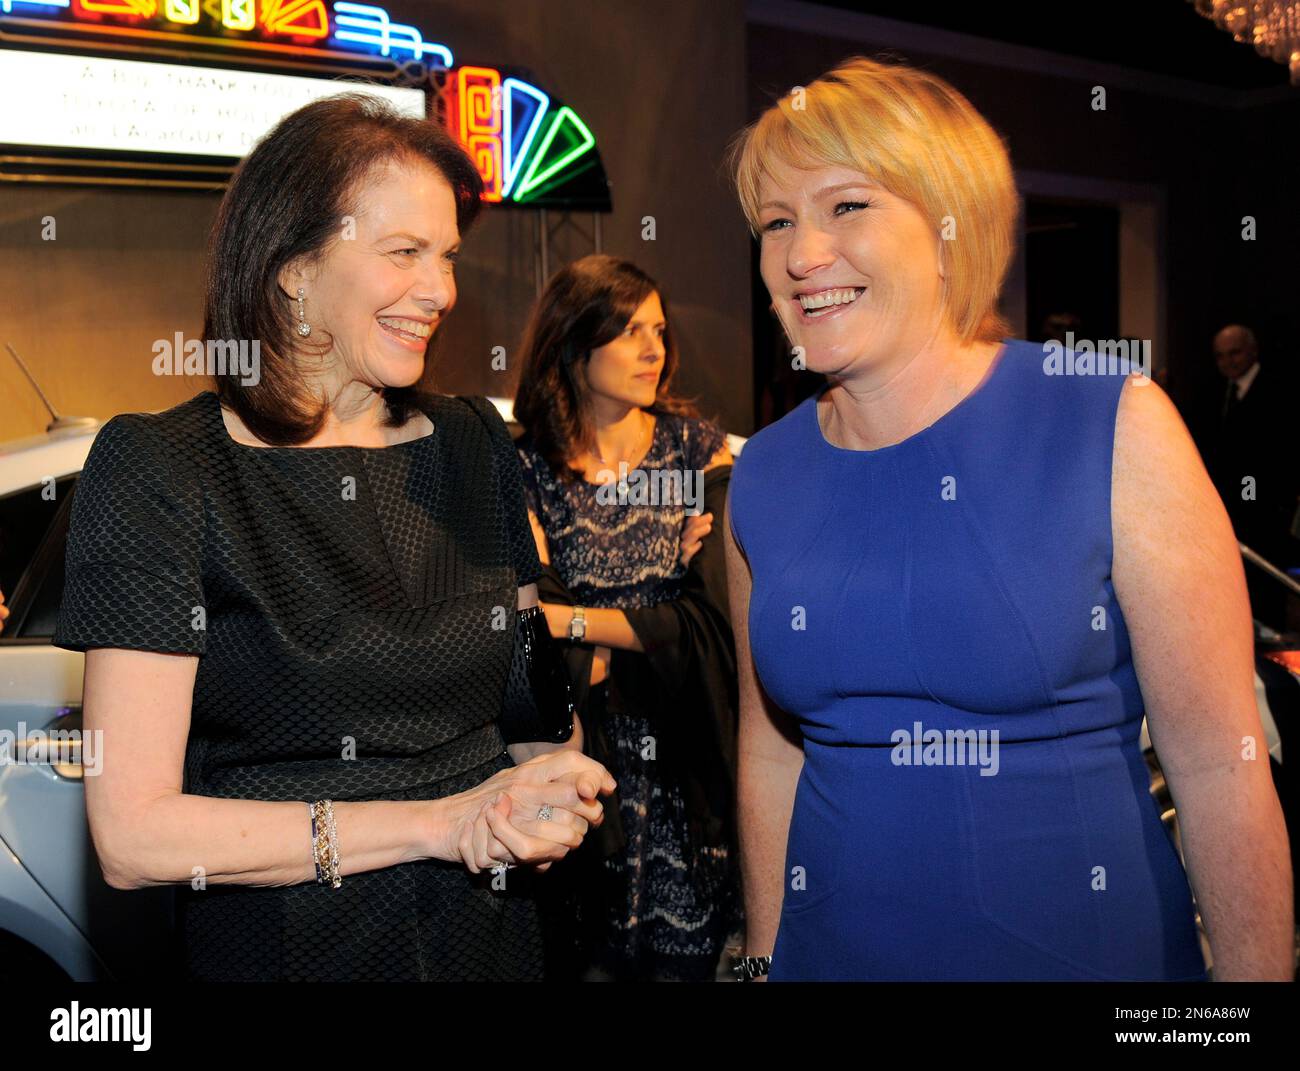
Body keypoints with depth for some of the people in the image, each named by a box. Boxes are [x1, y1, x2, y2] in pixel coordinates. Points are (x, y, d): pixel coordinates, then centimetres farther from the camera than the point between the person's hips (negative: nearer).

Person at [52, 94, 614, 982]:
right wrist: (438, 822, -18)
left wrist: (549, 795, -11)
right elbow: (134, 834, -16)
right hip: (277, 950, -4)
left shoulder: (474, 445, 2)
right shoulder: (157, 471, -12)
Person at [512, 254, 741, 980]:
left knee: (686, 947, 8)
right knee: (590, 952, 8)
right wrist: (649, 631, -15)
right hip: (581, 750, 0)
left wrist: (575, 623, -14)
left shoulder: (700, 451, -1)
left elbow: (710, 619, -10)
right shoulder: (527, 470, -3)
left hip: (683, 756, 1)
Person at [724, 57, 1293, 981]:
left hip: (1090, 945, -3)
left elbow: (1219, 767, -12)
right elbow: (770, 754, 7)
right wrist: (764, 958, 8)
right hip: (835, 951, 3)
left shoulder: (1116, 429, -13)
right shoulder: (763, 477, -2)